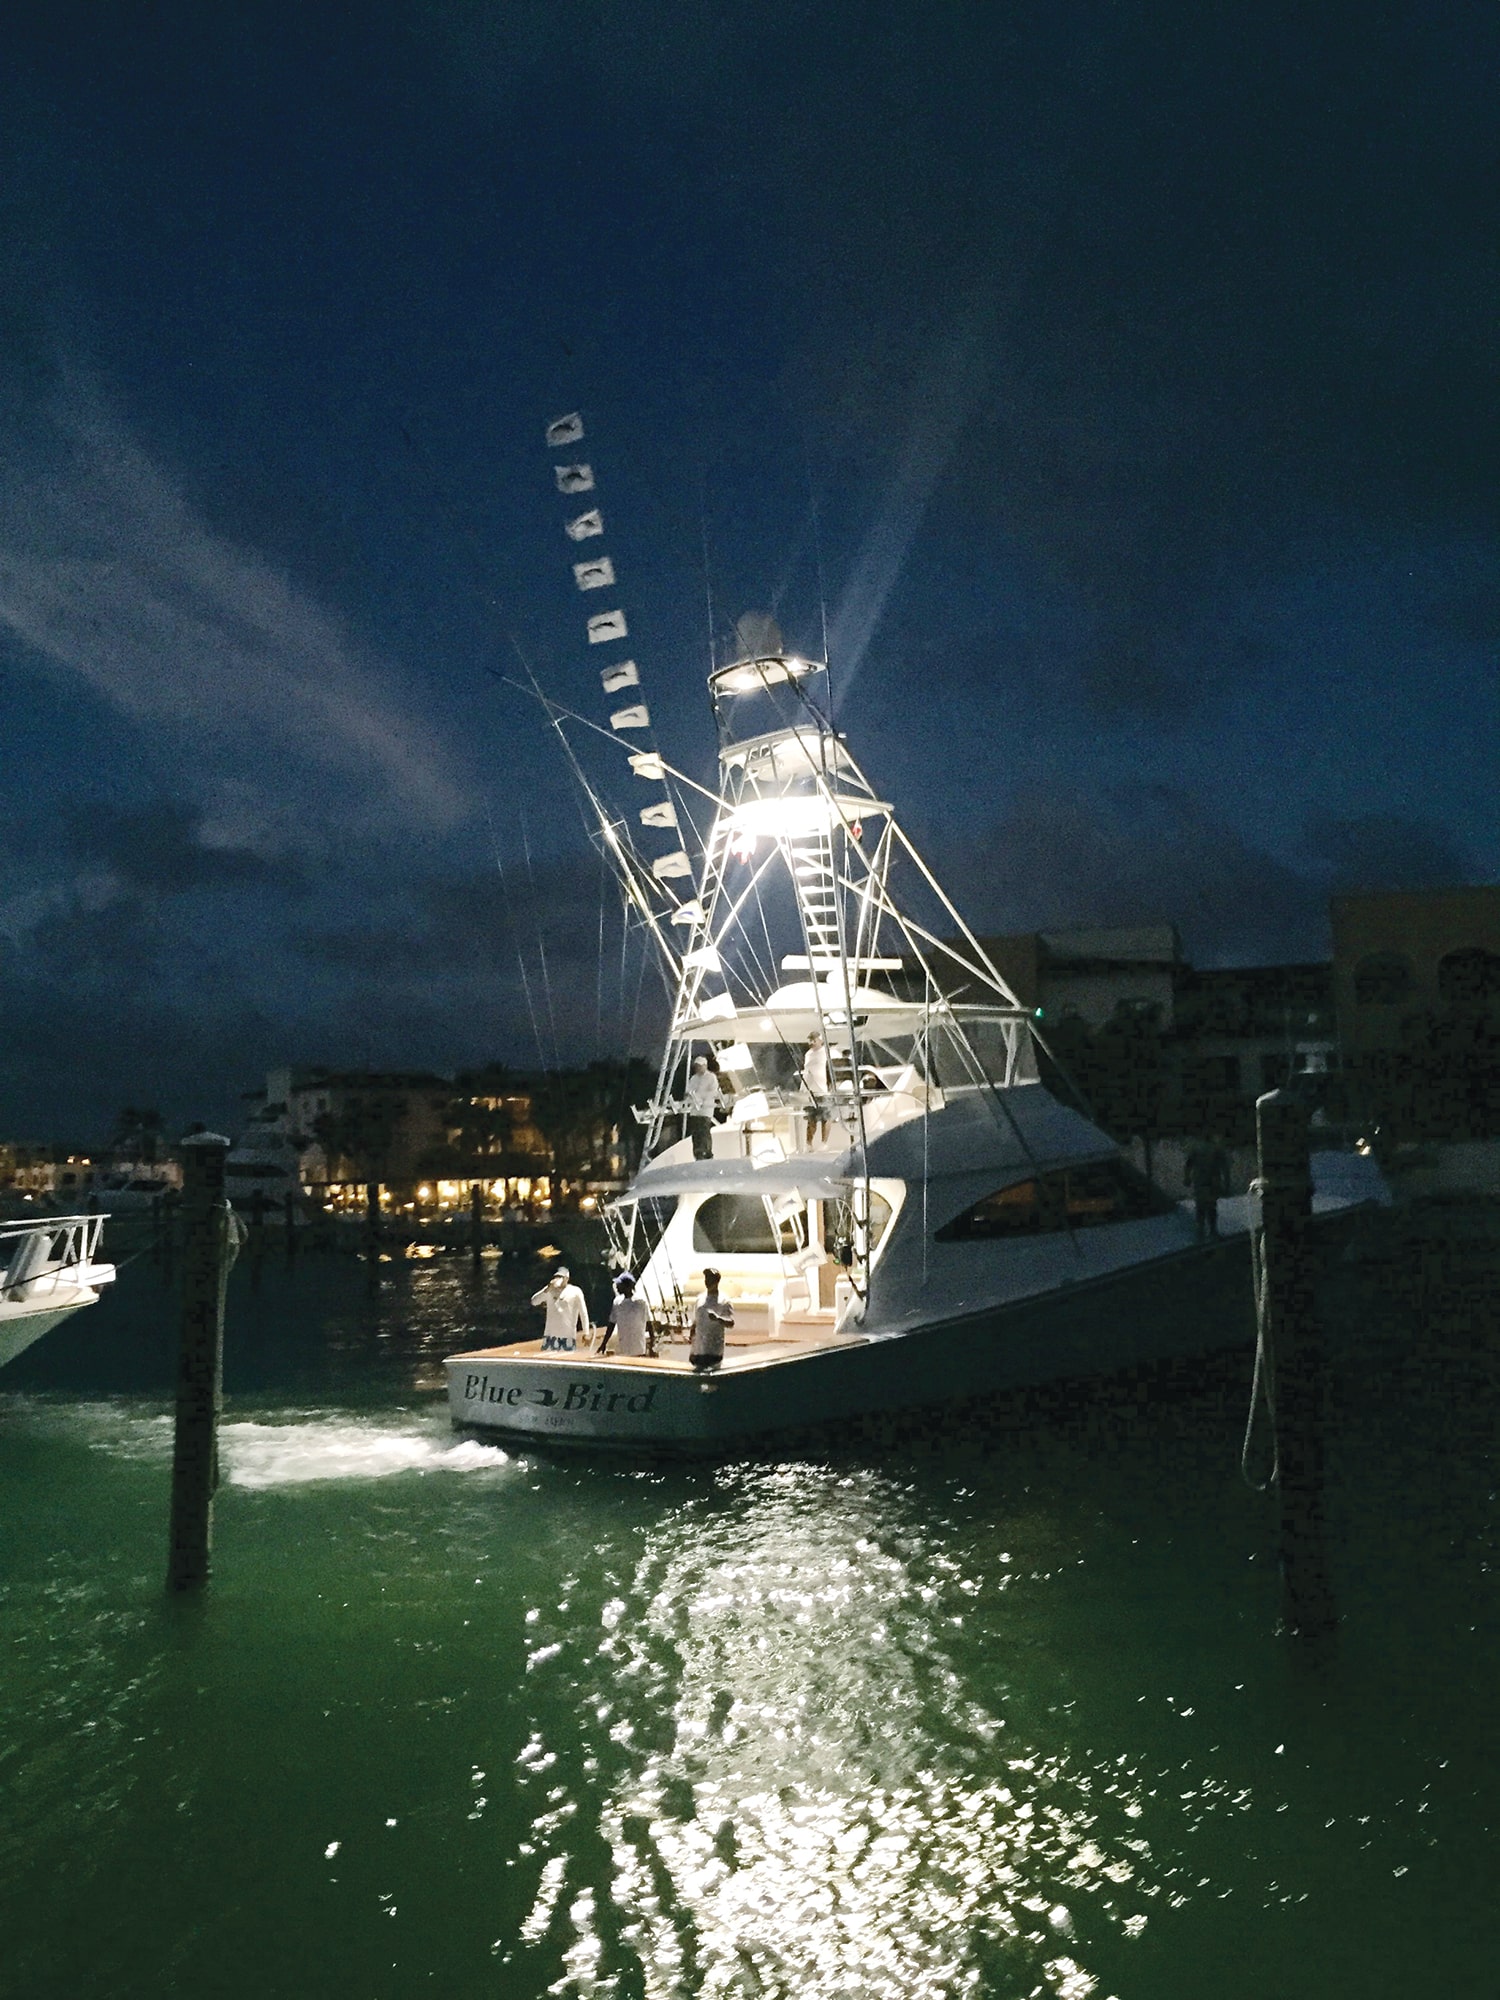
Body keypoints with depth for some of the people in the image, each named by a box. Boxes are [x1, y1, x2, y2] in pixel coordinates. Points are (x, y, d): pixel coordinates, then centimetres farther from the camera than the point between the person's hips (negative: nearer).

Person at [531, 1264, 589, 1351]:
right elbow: (534, 1301, -2)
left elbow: (583, 1313, 1)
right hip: (550, 1334, 2)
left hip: (568, 1335, -2)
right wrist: (547, 1289, -14)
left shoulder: (575, 1291, 0)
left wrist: (586, 1333, -4)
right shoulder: (549, 1290, 8)